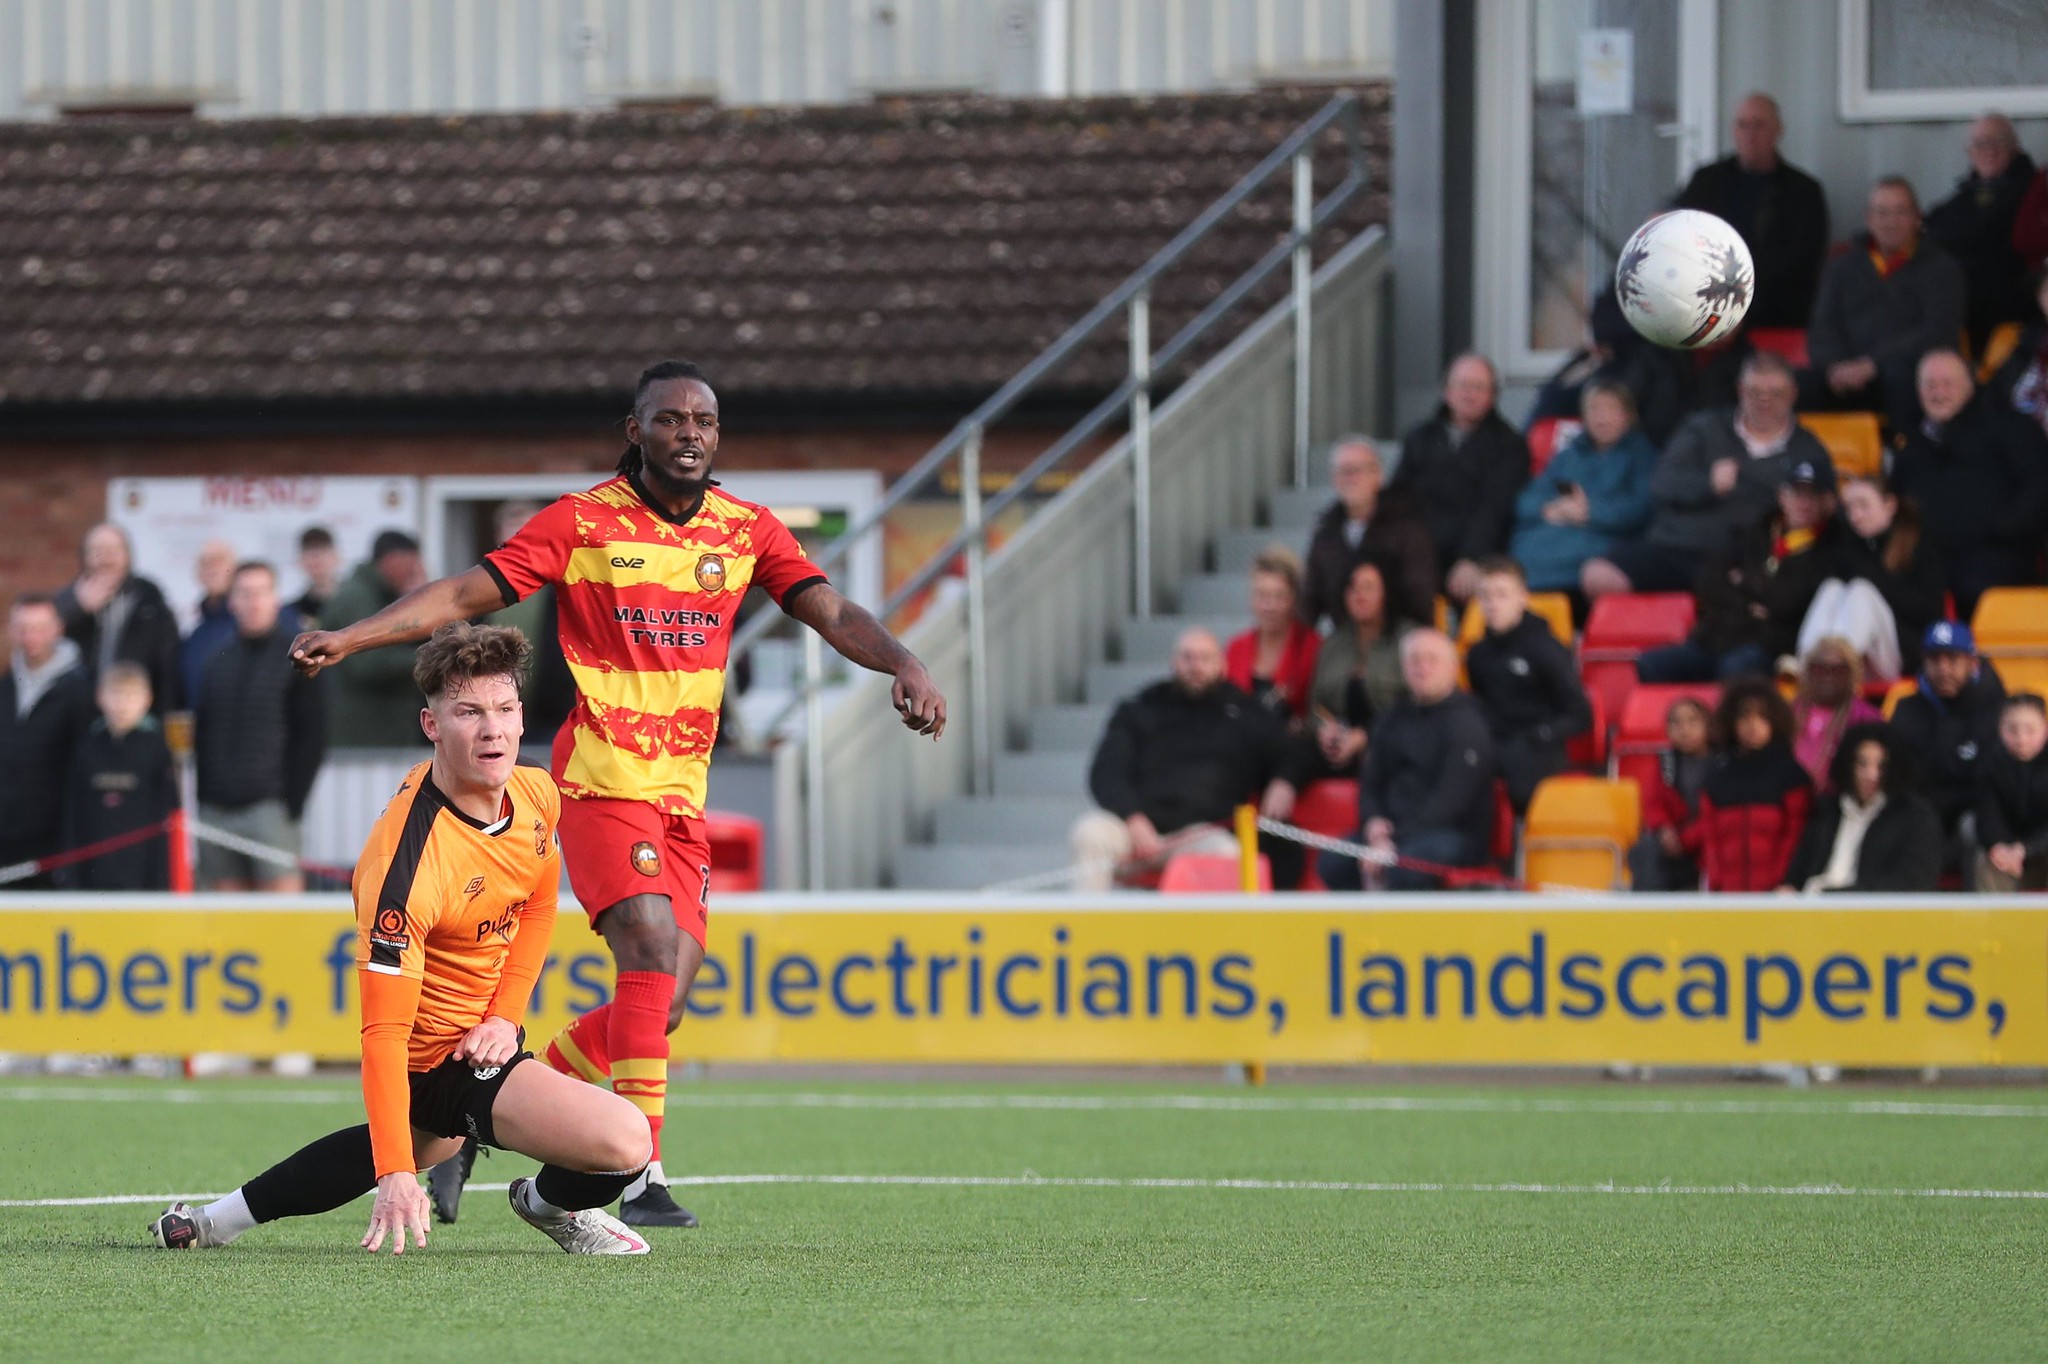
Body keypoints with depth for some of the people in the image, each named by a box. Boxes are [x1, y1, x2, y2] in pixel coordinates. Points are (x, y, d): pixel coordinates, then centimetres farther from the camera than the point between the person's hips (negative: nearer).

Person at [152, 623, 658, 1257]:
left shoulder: (537, 795, -10)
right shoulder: (407, 865, -35)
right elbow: (383, 1032, -34)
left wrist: (506, 1015, -4)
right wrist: (394, 1174, -39)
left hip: (483, 1033, 9)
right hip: (436, 1057, -9)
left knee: (430, 1141, 39)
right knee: (624, 1141, -25)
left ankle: (224, 1215, 54)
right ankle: (551, 1203, 10)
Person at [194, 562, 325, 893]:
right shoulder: (218, 662, 15)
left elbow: (313, 736, -1)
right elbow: (200, 734, 17)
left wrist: (293, 801, -9)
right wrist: (203, 797, 8)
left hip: (271, 804, -5)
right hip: (216, 809, 5)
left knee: (283, 890, -14)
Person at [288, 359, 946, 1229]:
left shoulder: (747, 530, 8)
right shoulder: (583, 523, -4)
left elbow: (833, 614, 2)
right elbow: (465, 594, -4)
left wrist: (903, 663, -17)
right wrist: (350, 637, -15)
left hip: (684, 791, 6)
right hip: (603, 774, -5)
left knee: (660, 1002, 2)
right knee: (653, 947, -24)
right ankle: (644, 1178, -25)